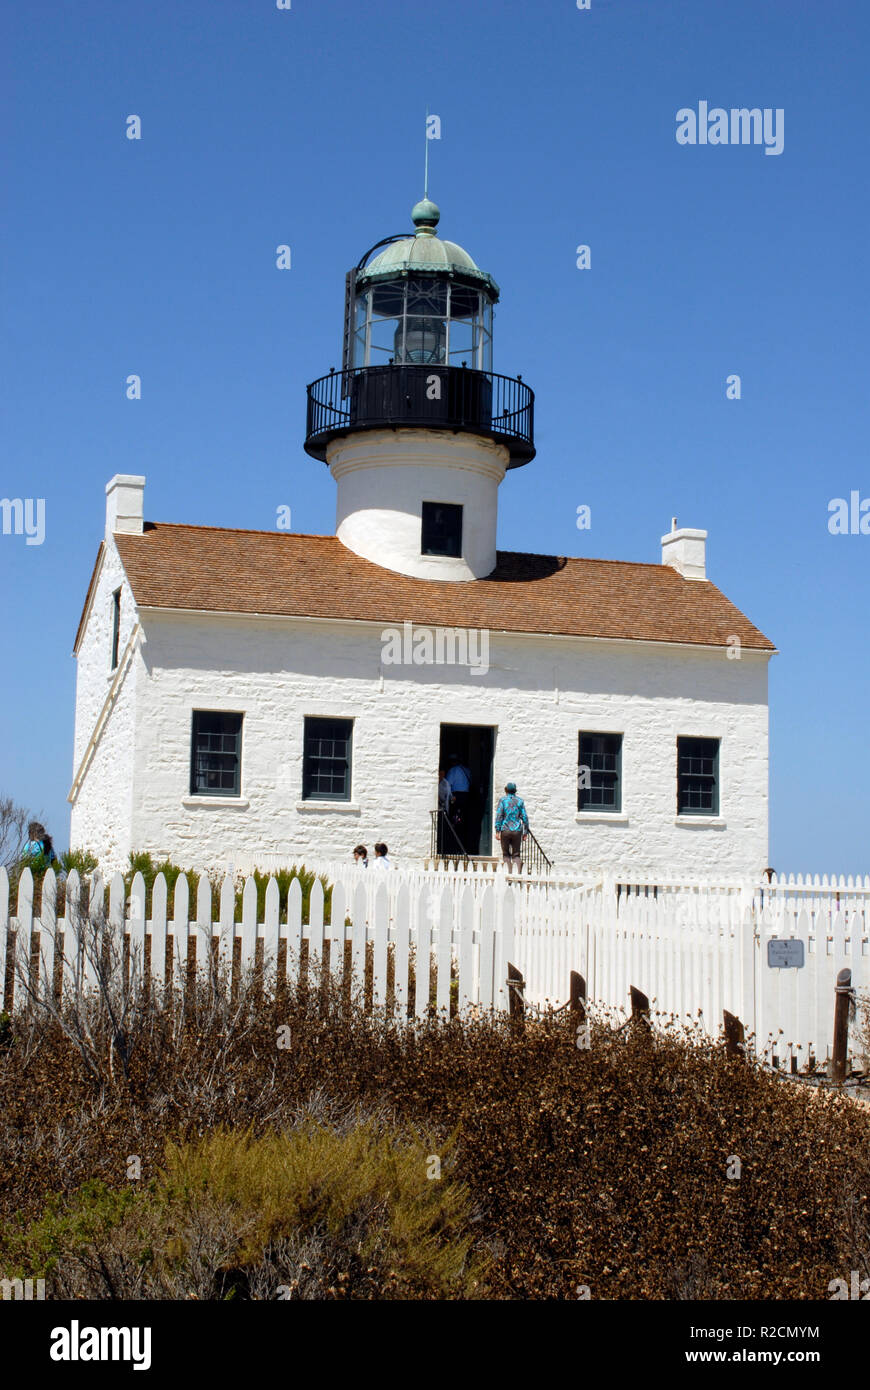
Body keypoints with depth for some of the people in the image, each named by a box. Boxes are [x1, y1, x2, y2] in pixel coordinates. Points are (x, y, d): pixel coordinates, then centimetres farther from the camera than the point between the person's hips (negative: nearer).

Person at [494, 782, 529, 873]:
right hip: (517, 830, 2)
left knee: (506, 853, 8)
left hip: (505, 830, -2)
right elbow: (524, 817, 6)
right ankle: (519, 872, -12)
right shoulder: (520, 801, 7)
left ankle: (509, 872, -3)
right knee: (516, 854, 6)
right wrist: (525, 832, 11)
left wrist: (497, 831, -6)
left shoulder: (503, 800, 1)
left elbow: (499, 816, -6)